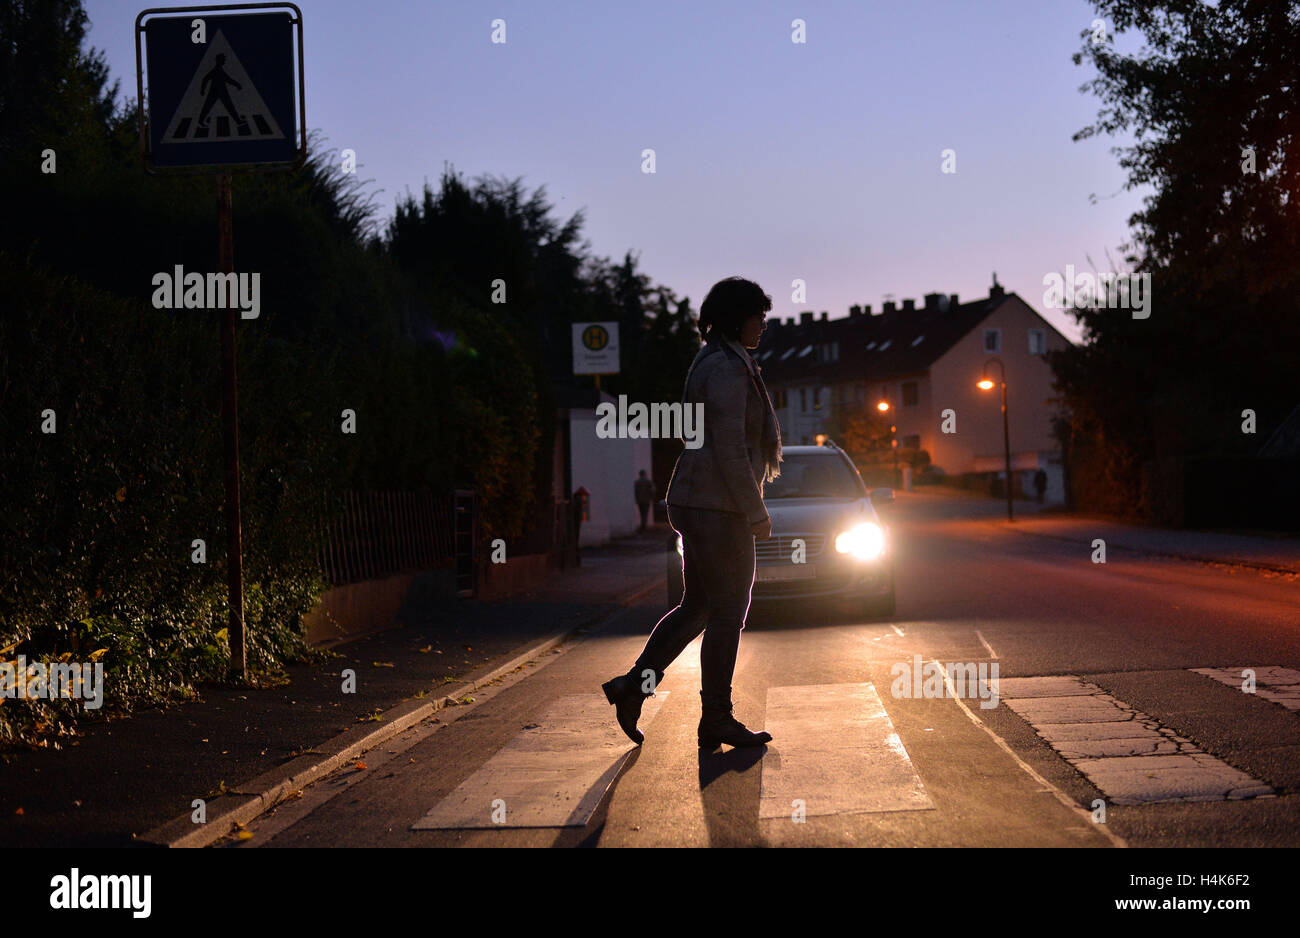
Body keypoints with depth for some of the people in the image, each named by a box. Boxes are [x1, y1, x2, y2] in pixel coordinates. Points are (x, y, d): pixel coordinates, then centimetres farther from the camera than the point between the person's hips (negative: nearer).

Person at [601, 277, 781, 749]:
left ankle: (633, 684, 12)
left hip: (698, 502, 10)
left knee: (698, 607, 15)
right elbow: (730, 450, -21)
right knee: (728, 612, -1)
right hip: (717, 506, -10)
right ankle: (717, 720, 7)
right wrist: (757, 514, -17)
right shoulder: (728, 370, -16)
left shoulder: (711, 365, 16)